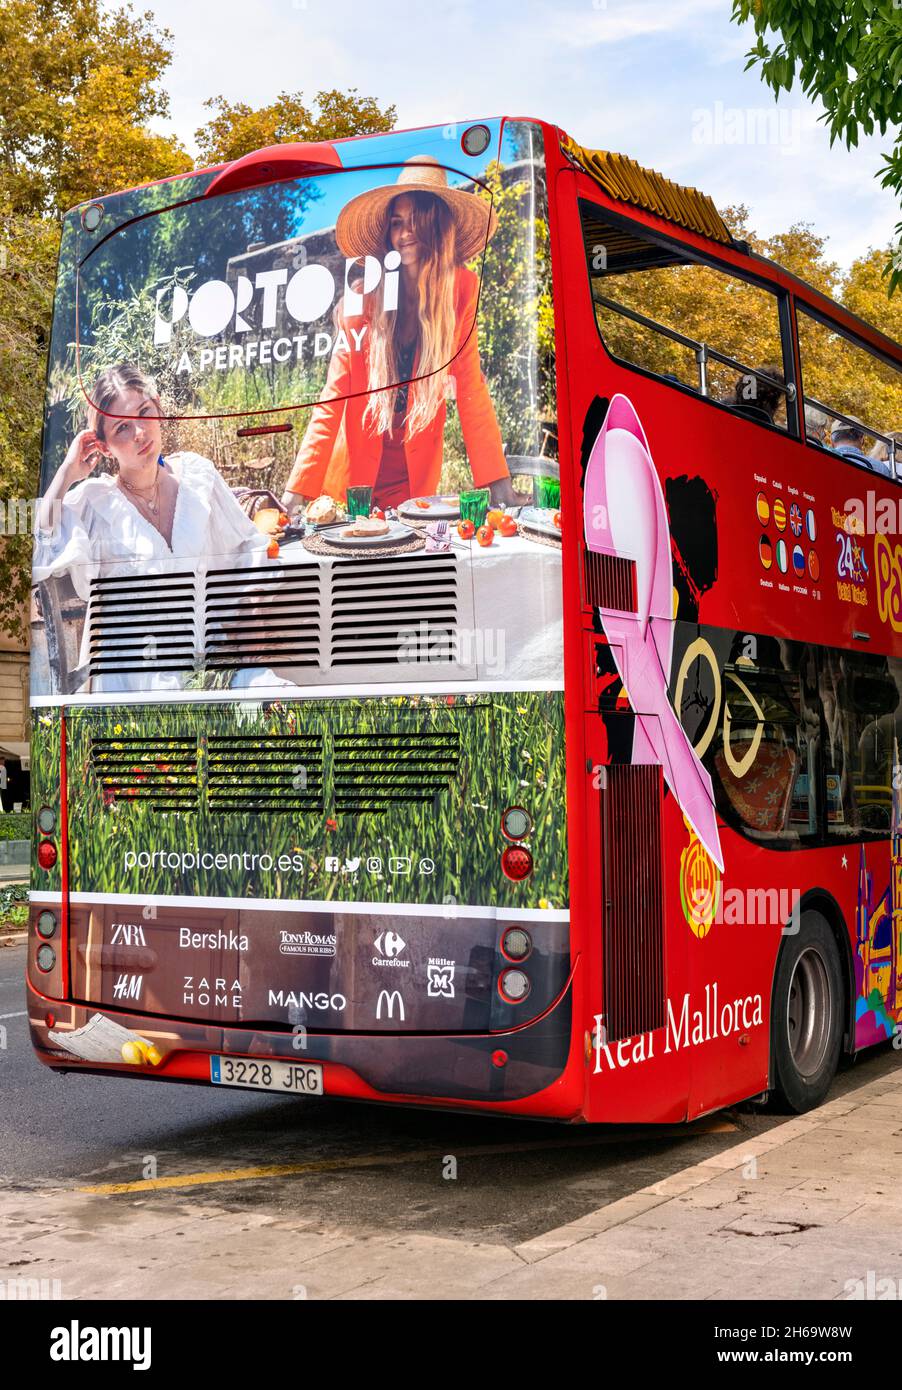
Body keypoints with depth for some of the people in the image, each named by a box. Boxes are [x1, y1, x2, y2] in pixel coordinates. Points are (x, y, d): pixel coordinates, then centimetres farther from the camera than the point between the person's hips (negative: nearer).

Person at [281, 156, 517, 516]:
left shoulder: (461, 289, -7)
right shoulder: (364, 296, -12)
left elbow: (471, 388, -5)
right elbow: (332, 398, -12)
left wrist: (498, 484, -13)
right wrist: (298, 490, -20)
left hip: (416, 473, 1)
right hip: (354, 469, -1)